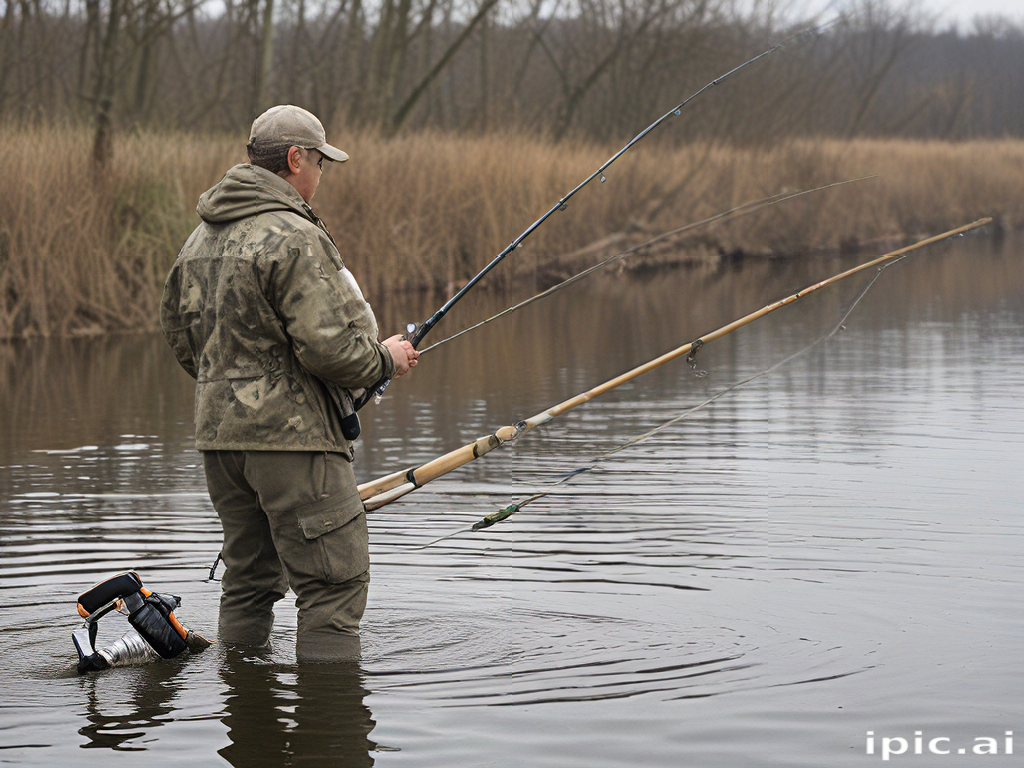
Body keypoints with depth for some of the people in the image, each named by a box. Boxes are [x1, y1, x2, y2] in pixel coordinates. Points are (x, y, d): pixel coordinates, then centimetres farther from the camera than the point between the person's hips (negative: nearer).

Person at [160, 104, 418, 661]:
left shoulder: (201, 239, 12)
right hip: (290, 432, -9)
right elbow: (327, 346, -22)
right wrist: (386, 360, -4)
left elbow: (177, 331, 21)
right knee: (335, 581, -4)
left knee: (249, 576, 17)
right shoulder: (294, 239, -16)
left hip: (217, 430, 9)